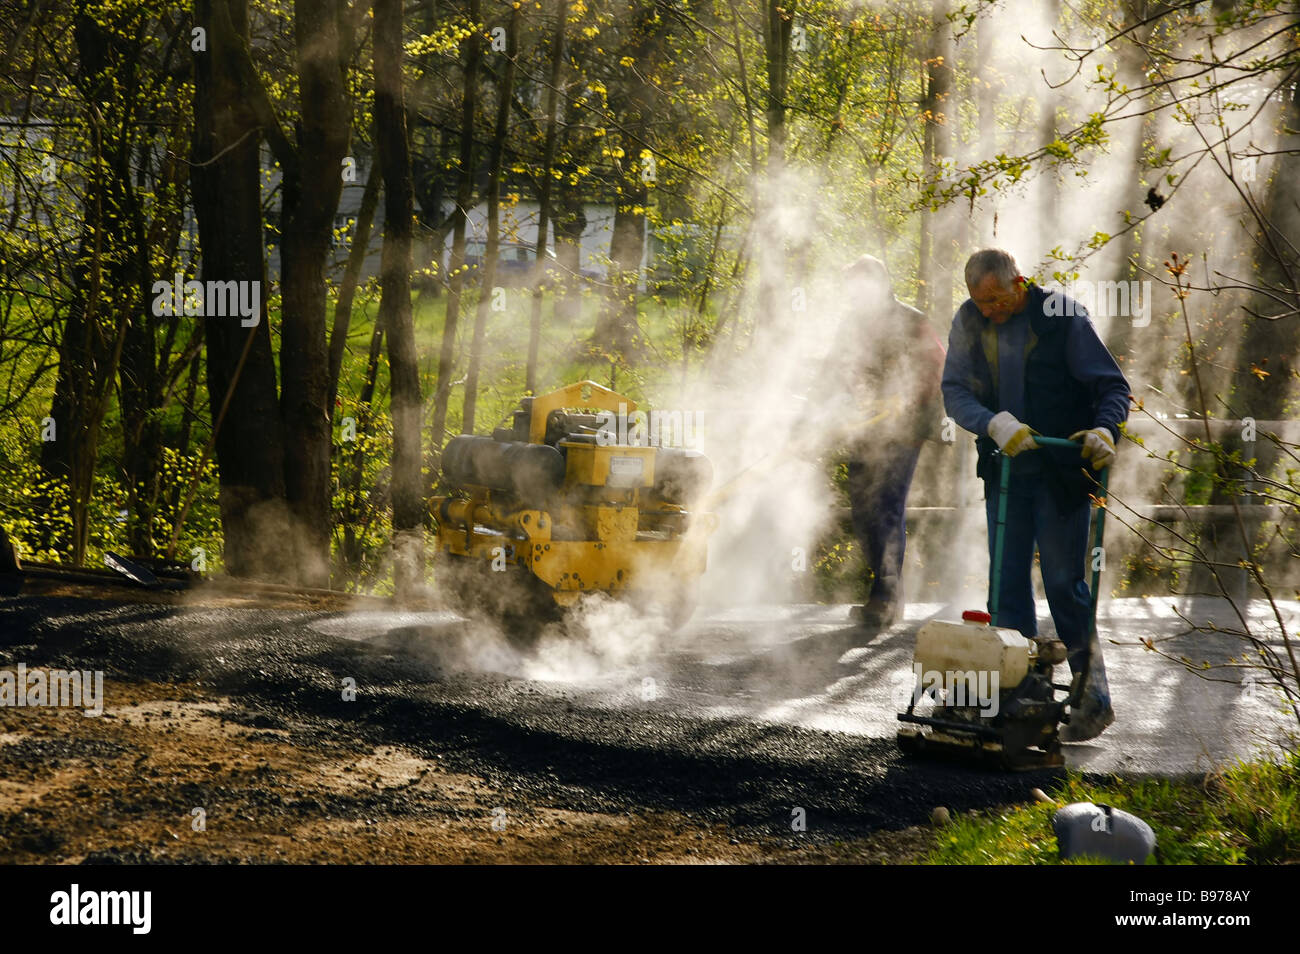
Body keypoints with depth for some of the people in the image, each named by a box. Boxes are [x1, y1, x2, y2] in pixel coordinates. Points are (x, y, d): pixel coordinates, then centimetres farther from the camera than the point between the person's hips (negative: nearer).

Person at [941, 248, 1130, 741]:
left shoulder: (1062, 317, -10)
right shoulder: (968, 321, 1)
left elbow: (1112, 386, -7)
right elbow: (954, 390, -3)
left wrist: (1104, 429, -26)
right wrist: (994, 423, -21)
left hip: (1061, 473, -4)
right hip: (1005, 471, 5)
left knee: (1064, 584, -5)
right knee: (1007, 587, 5)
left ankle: (1093, 699, 5)